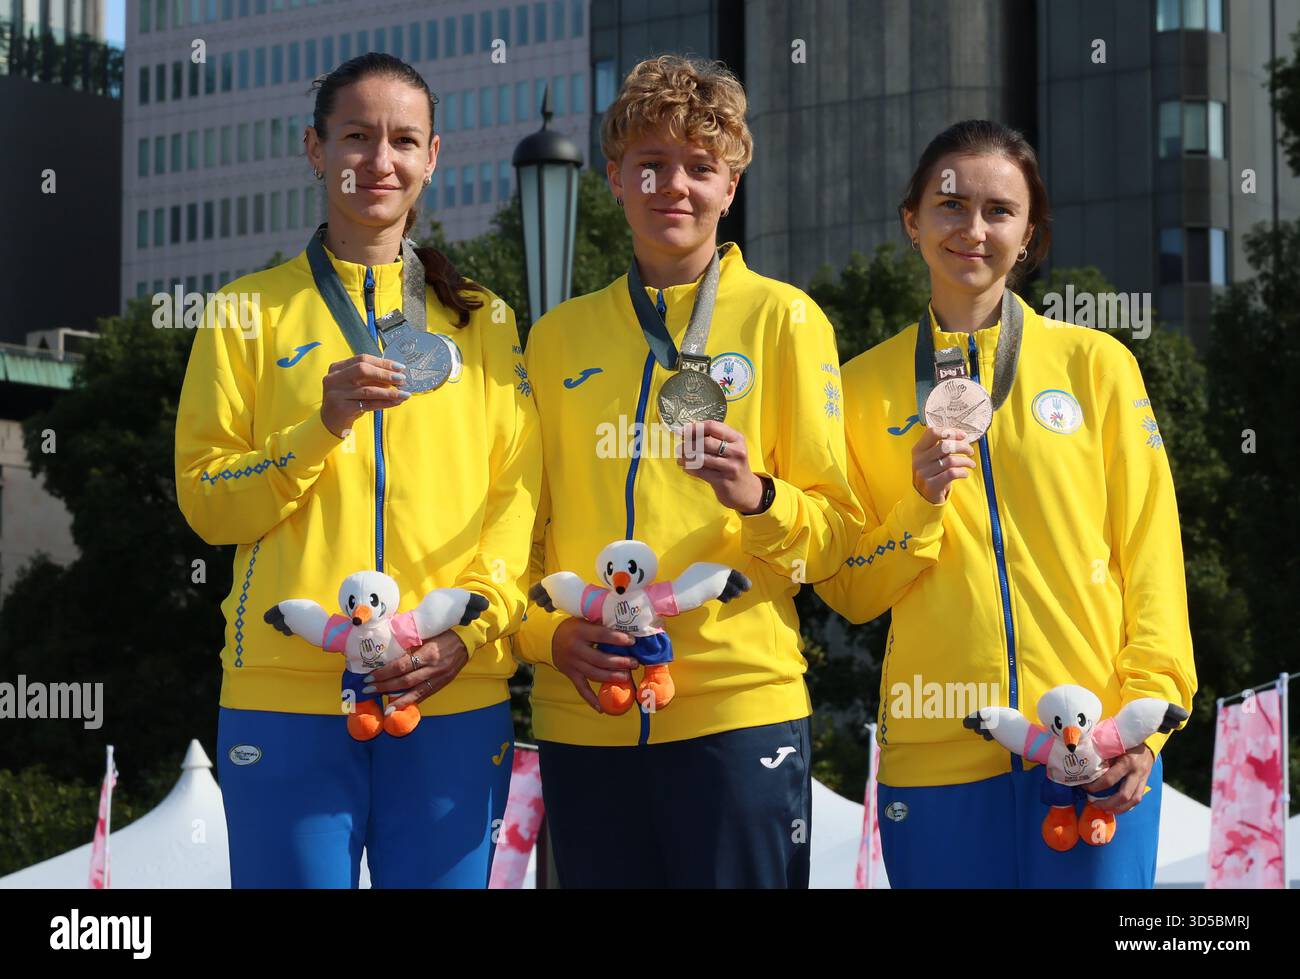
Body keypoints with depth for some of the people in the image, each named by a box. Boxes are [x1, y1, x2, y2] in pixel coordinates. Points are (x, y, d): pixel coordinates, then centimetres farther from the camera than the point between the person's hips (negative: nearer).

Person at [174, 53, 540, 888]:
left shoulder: (482, 319, 14)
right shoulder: (253, 311, 10)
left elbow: (519, 496, 7)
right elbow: (205, 499, 4)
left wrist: (469, 628, -9)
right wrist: (322, 427, -13)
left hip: (454, 694, 1)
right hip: (287, 696, -1)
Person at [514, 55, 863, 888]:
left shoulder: (781, 318, 4)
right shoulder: (560, 336, 13)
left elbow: (840, 529, 2)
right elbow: (528, 527, 16)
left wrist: (757, 498, -18)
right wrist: (550, 632, -3)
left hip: (740, 705, -3)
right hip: (584, 714, 3)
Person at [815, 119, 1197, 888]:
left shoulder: (1095, 363, 4)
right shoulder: (867, 385, 7)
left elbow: (1151, 555, 3)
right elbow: (849, 593, 9)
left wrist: (1147, 711, -8)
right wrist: (922, 506, -8)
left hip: (1094, 755, -1)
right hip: (936, 752, 1)